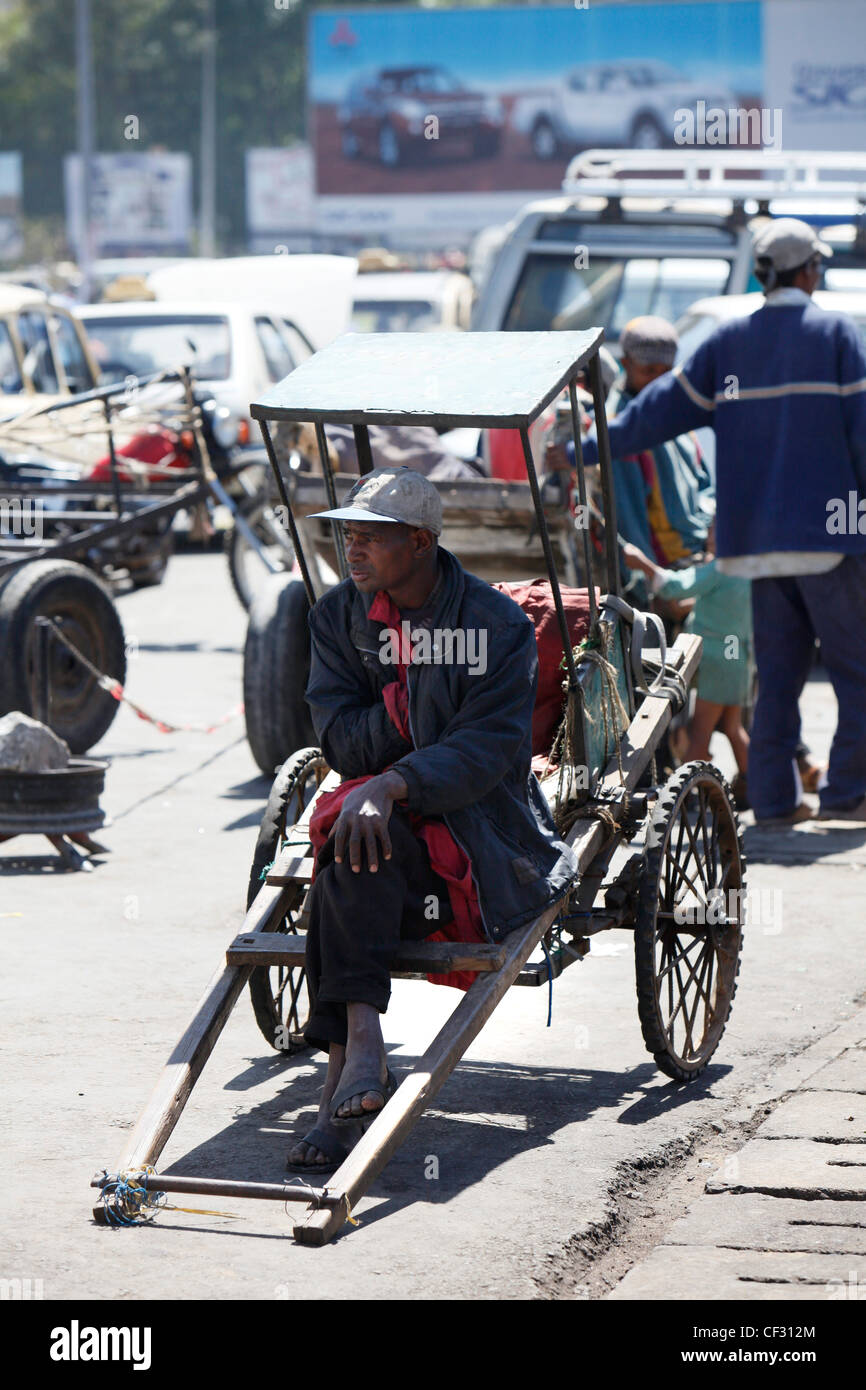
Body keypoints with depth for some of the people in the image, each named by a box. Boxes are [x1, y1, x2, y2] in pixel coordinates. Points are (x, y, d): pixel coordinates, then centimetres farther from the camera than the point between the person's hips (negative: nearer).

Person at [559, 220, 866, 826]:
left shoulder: (729, 341, 8)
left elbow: (665, 407, 7)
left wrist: (589, 450, 14)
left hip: (757, 536, 5)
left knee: (777, 672, 11)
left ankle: (775, 796, 9)